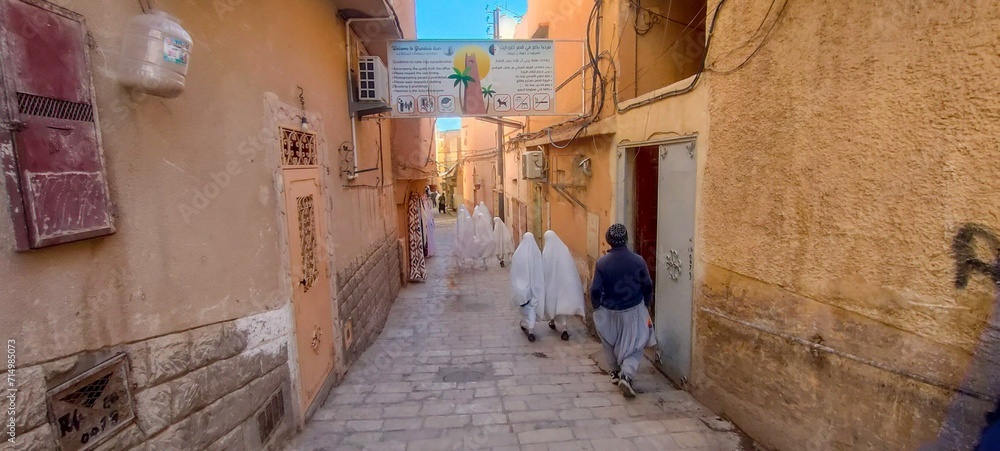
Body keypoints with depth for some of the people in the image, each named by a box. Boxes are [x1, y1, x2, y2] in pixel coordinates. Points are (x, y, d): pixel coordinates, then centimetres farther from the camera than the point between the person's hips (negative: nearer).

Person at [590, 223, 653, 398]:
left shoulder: (602, 262, -15)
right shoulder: (638, 260, -12)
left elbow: (595, 290, -14)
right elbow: (648, 286, -3)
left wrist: (596, 306, 4)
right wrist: (645, 304, 14)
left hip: (609, 311, 1)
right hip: (633, 311, 0)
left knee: (611, 343, 22)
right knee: (634, 345, 10)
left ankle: (615, 372, 34)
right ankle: (626, 375, -8)